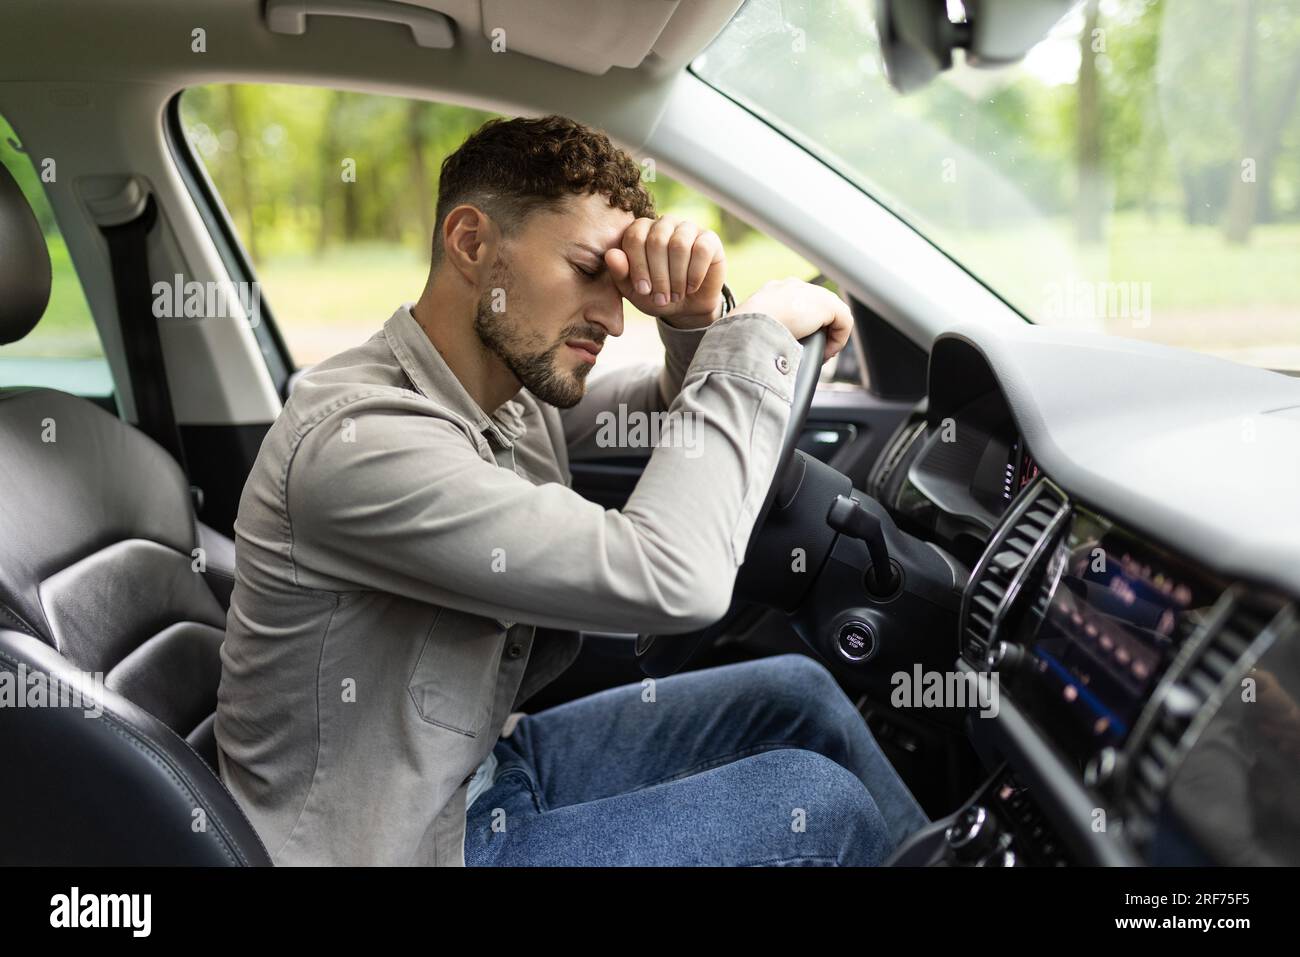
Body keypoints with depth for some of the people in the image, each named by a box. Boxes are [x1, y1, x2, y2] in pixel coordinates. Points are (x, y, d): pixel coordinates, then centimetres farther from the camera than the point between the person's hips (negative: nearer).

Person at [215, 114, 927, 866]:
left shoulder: (511, 382, -3)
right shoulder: (359, 438, -30)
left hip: (479, 760, 9)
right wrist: (761, 331, -24)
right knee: (821, 803, -9)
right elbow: (670, 581, -36)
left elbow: (683, 411, 13)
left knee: (797, 695, 7)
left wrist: (698, 318, -11)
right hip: (407, 840, -8)